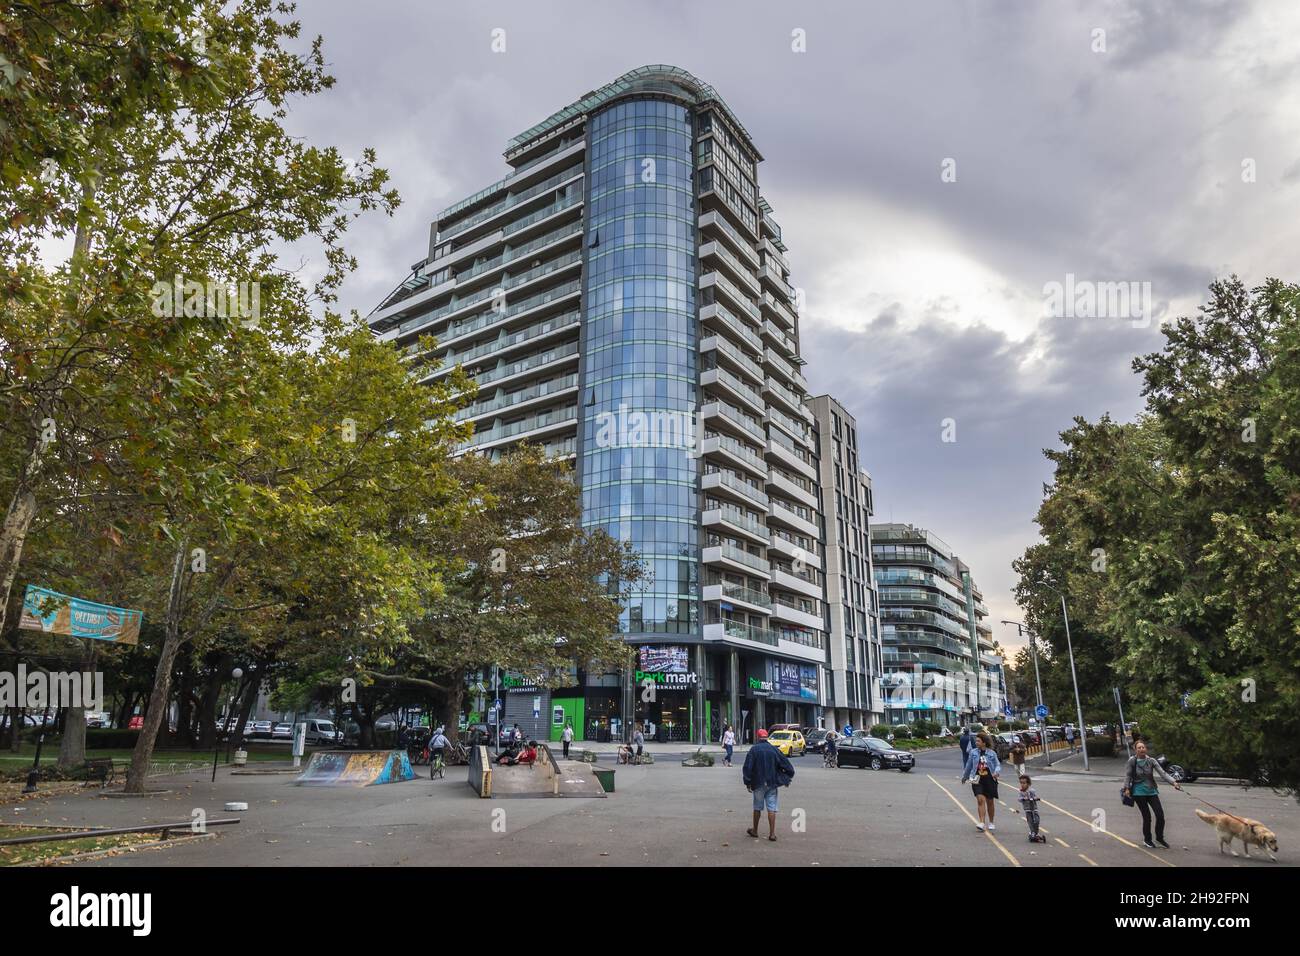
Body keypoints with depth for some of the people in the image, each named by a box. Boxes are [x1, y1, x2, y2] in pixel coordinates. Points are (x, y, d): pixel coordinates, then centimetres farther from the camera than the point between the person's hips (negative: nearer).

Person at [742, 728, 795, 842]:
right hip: (772, 783, 1)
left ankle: (755, 831, 25)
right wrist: (787, 779, 11)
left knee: (757, 807, 13)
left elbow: (747, 767, -9)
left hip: (758, 783, -1)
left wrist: (748, 783, -3)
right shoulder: (773, 749, 0)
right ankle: (772, 834, -1)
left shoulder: (753, 750, -6)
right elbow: (785, 764, 2)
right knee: (771, 808, 2)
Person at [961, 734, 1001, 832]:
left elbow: (998, 766, 2)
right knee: (980, 800, -14)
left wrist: (996, 772, -21)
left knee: (990, 802, 10)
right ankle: (981, 823, -16)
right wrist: (964, 777, 24)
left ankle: (991, 823, 27)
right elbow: (968, 765, 14)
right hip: (977, 780, 0)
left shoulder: (992, 753, 1)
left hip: (990, 780, 0)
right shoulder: (973, 753, 3)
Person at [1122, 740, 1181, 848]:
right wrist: (1127, 788, -11)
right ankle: (1147, 839, 23)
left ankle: (1159, 838, 22)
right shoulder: (1132, 761, -9)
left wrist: (1174, 782, -22)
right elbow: (1127, 775, -4)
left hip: (1151, 791, 3)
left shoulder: (1151, 761, -4)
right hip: (1139, 792, -3)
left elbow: (1162, 773, -9)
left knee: (1160, 815, -2)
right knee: (1147, 817, 0)